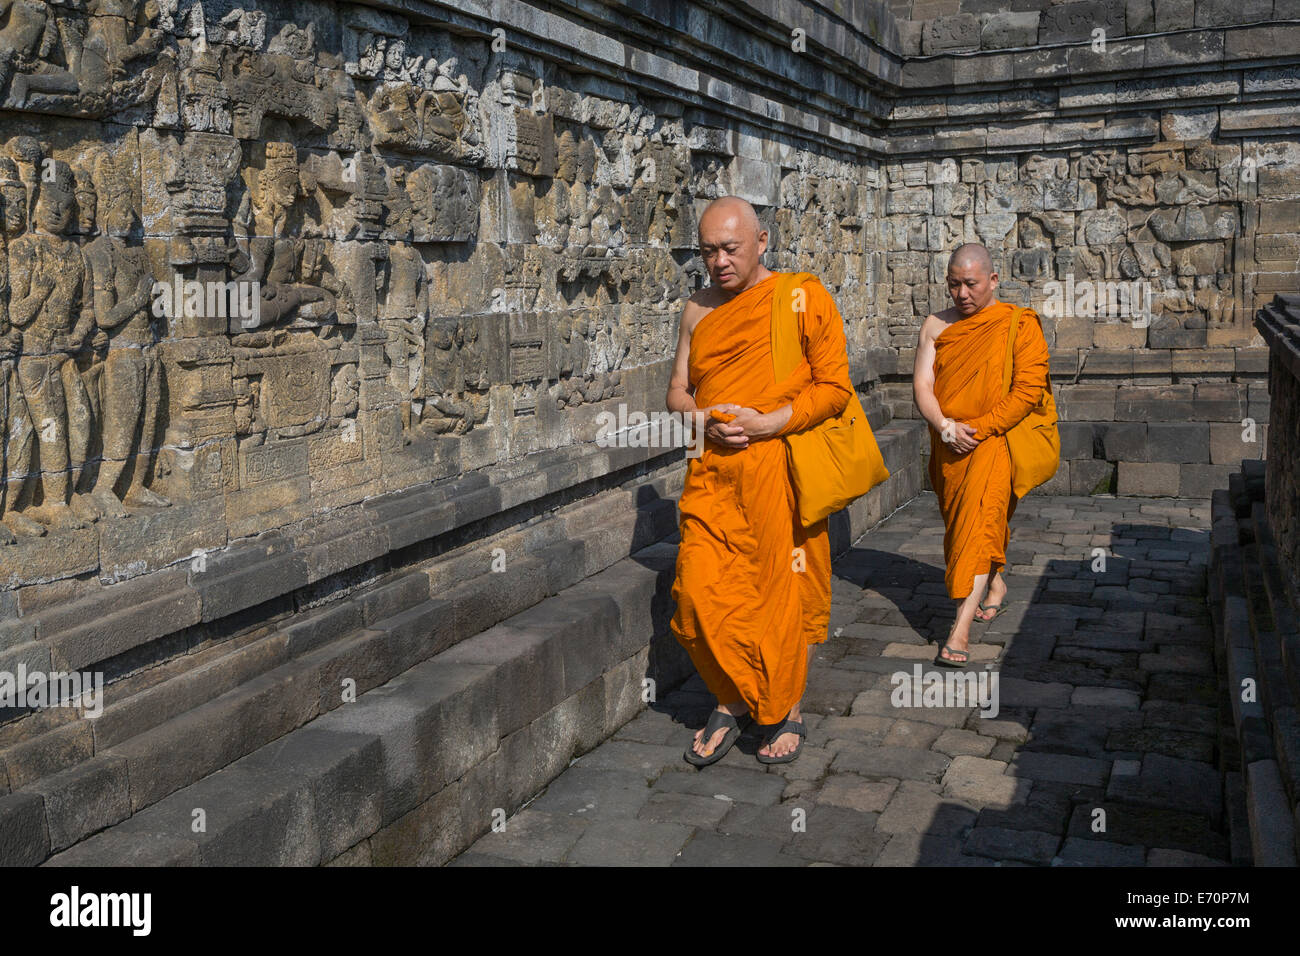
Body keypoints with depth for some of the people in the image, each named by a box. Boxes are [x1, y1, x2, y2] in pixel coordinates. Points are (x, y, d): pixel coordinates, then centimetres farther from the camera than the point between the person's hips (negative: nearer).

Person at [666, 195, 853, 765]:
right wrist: (704, 417, -6)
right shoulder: (698, 311, 14)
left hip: (781, 467, -4)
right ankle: (732, 702, 22)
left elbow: (834, 387, -4)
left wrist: (767, 423, -16)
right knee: (701, 594, 0)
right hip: (712, 471, 4)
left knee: (786, 594, 4)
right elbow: (678, 391, 17)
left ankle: (787, 712, 24)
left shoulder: (804, 298, 0)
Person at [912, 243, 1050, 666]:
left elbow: (1028, 388, -9)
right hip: (948, 445, 5)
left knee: (979, 517, -19)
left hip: (996, 440, -5)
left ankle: (960, 628, -23)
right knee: (961, 518, 16)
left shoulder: (1019, 325, -3)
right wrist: (945, 427, -16)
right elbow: (922, 383, 1)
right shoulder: (936, 326, 8)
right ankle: (996, 585, 43)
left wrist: (979, 428, -16)